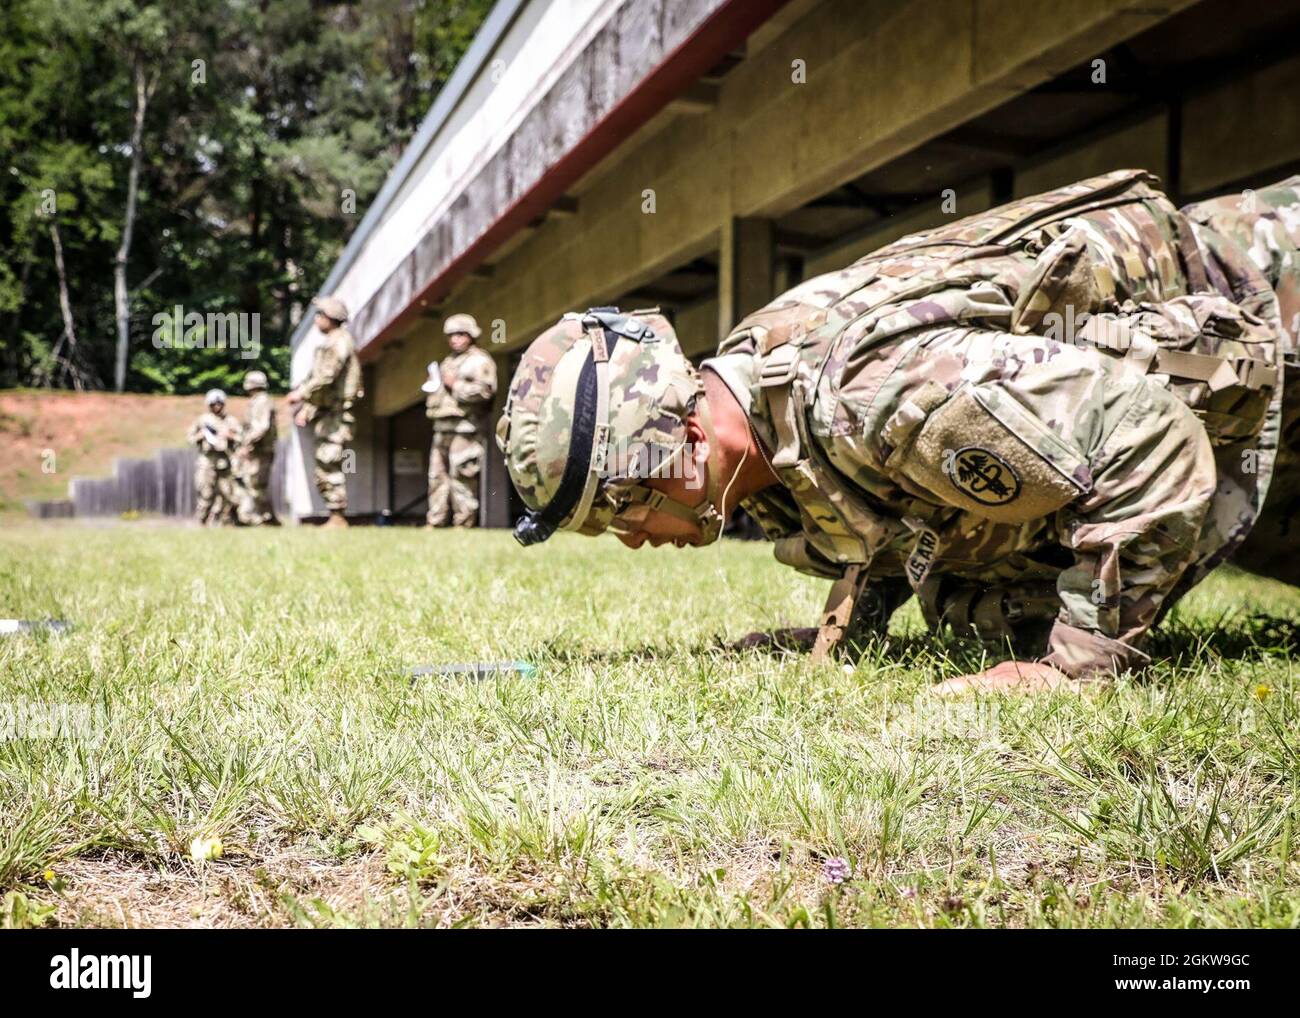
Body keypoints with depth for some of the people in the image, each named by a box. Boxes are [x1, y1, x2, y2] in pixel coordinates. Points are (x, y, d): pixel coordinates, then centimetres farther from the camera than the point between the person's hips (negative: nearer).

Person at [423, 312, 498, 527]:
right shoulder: (448, 361, 25)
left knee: (461, 476, -10)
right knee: (437, 474, 7)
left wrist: (456, 385, -11)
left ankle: (464, 521, -7)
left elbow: (485, 390, -14)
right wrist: (433, 385, 13)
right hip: (442, 426, 9)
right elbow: (436, 391, 37)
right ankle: (435, 521, 11)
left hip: (465, 426, -8)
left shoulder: (480, 360, -1)